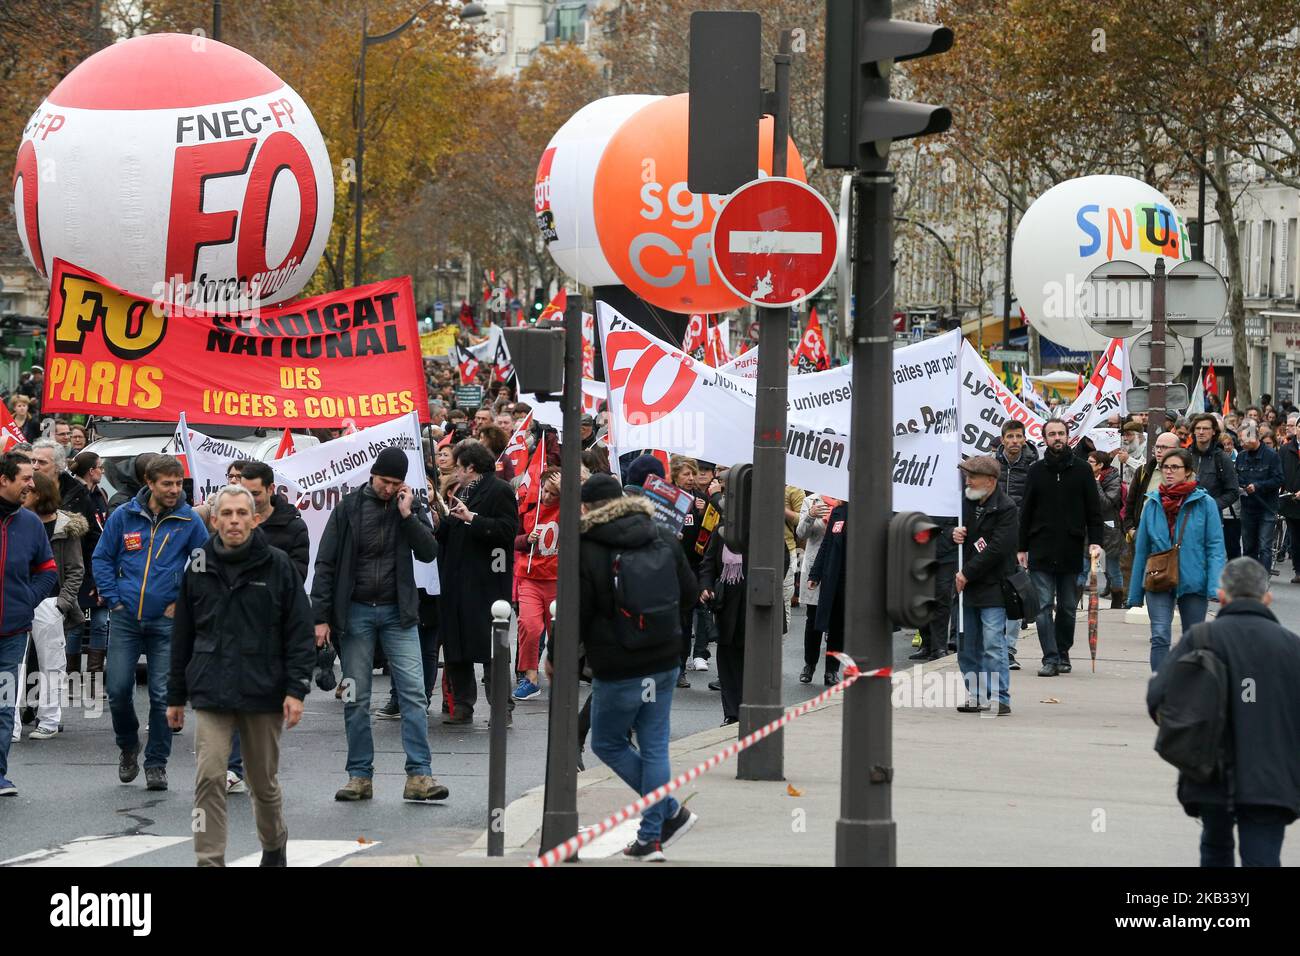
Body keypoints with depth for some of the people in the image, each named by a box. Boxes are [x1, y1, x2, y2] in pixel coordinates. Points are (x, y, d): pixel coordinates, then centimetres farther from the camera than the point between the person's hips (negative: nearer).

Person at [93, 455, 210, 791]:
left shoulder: (189, 521, -2)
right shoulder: (124, 516, 0)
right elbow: (101, 559, 9)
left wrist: (183, 602, 0)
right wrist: (114, 599, 1)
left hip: (167, 621, -1)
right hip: (125, 619, 1)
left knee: (162, 696, 0)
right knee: (118, 690, -1)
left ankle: (156, 763, 11)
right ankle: (128, 747, 25)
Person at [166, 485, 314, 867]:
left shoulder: (278, 566, -2)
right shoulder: (198, 570, 5)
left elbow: (300, 633, -3)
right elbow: (182, 637, 12)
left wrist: (296, 689, -11)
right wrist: (175, 696, 13)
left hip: (263, 692, -1)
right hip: (211, 694, 1)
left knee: (264, 782, 13)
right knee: (209, 778, -12)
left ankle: (274, 848, 37)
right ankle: (209, 862, -10)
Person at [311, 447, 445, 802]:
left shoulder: (411, 507, 5)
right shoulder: (349, 507, 0)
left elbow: (429, 552, -6)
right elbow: (326, 564, -1)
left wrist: (407, 515, -14)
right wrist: (321, 616, -6)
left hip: (398, 612, 0)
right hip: (355, 611, 0)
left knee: (413, 692, -8)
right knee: (356, 698, 3)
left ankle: (419, 775, -9)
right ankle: (360, 775, 10)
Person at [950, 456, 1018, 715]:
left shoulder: (1006, 509, -11)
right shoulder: (967, 503, 11)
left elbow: (997, 548, -17)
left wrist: (967, 573, -14)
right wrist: (954, 534, -4)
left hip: (993, 587, -8)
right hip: (967, 587, 8)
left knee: (993, 644, -11)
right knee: (967, 647, 10)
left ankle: (999, 698, -9)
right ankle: (976, 696, 17)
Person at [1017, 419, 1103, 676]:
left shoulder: (1082, 470, 5)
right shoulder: (1036, 470, 7)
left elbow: (1094, 510, 4)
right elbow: (1026, 511, 10)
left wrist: (1095, 541, -8)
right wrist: (1022, 547, 6)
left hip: (1071, 551, 0)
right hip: (1041, 551, 0)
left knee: (1068, 607, 8)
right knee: (1044, 605, -7)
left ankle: (1063, 654, 19)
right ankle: (1050, 658, -9)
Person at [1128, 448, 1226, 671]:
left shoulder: (1205, 503, -4)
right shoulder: (1153, 503, 4)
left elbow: (1215, 547, -6)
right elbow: (1142, 548, 10)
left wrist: (1215, 586, -18)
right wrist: (1136, 592, 11)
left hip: (1193, 583, -1)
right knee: (1160, 636, -15)